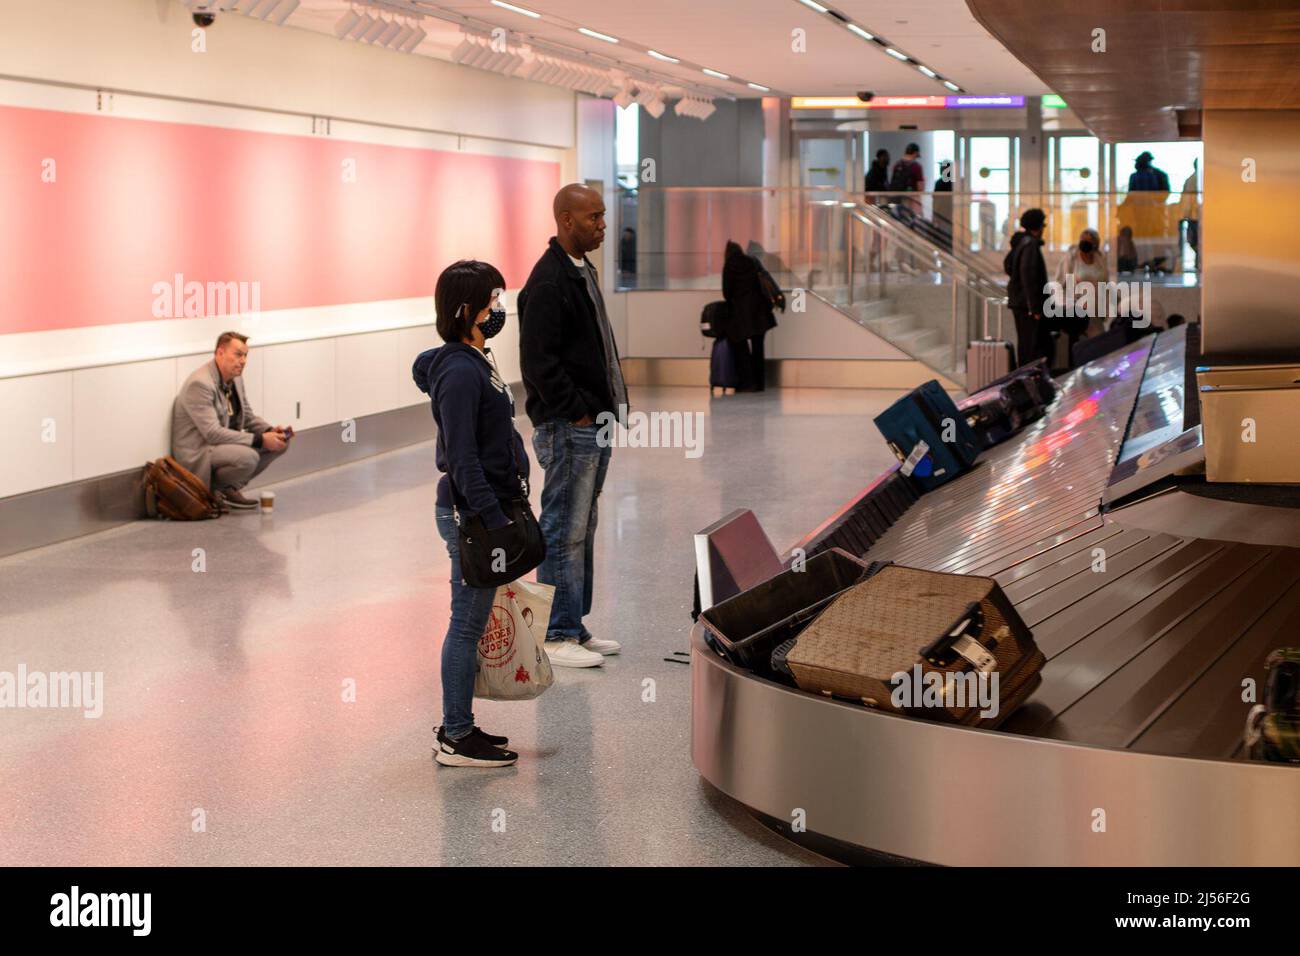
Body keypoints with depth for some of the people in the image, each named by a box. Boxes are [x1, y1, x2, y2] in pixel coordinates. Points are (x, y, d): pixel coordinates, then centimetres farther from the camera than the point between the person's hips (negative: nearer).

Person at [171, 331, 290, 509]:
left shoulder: (235, 378, 6)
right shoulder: (200, 384, -23)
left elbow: (248, 417, 16)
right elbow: (212, 433, -28)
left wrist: (271, 431, -7)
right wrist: (260, 440, -29)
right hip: (197, 454, -10)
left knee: (279, 443, -1)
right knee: (247, 457, -34)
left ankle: (229, 488, 4)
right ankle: (213, 491, -7)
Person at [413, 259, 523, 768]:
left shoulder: (475, 362, 12)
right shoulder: (460, 372, -19)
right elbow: (462, 458, -22)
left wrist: (506, 507, 19)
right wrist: (493, 520, -23)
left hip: (483, 506, 10)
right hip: (470, 512, -10)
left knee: (471, 623, 15)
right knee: (468, 624, -3)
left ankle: (457, 727, 24)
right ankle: (456, 739, 6)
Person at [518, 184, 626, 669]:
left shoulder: (582, 271, 15)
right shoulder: (548, 282, -17)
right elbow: (538, 362, -21)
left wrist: (610, 406, 15)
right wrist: (576, 411, -17)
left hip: (593, 423, 10)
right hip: (568, 428, -10)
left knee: (582, 528, 15)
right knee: (564, 531, -5)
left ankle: (574, 627, 24)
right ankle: (556, 636, 2)